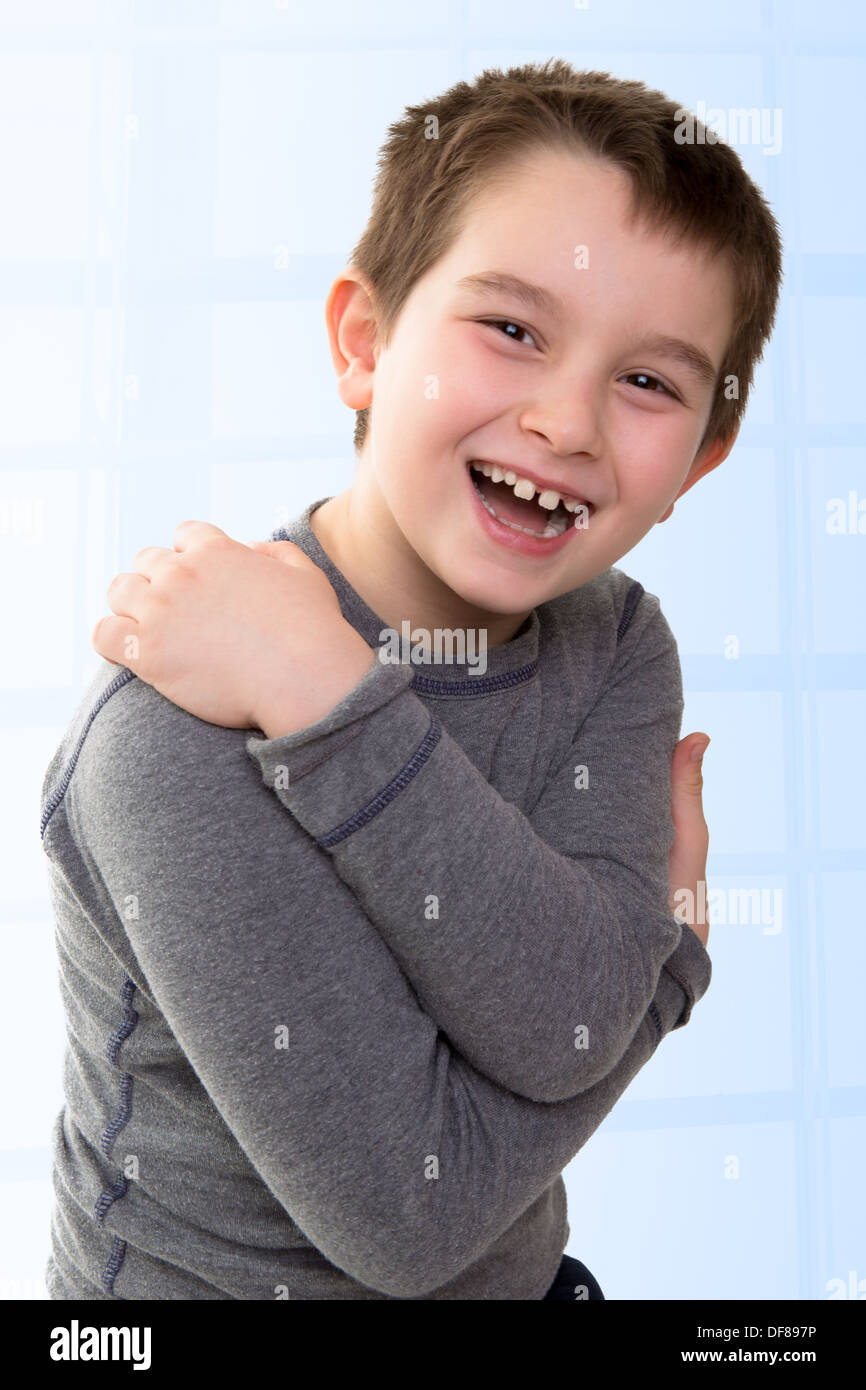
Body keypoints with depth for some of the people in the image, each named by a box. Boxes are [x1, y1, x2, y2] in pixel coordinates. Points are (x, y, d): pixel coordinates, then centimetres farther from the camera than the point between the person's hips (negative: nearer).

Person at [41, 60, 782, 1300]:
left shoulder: (618, 646, -13)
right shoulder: (179, 738, -30)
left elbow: (567, 1028, -26)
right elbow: (407, 1208, -26)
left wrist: (323, 696, -33)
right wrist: (673, 949, -17)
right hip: (208, 1276, -4)